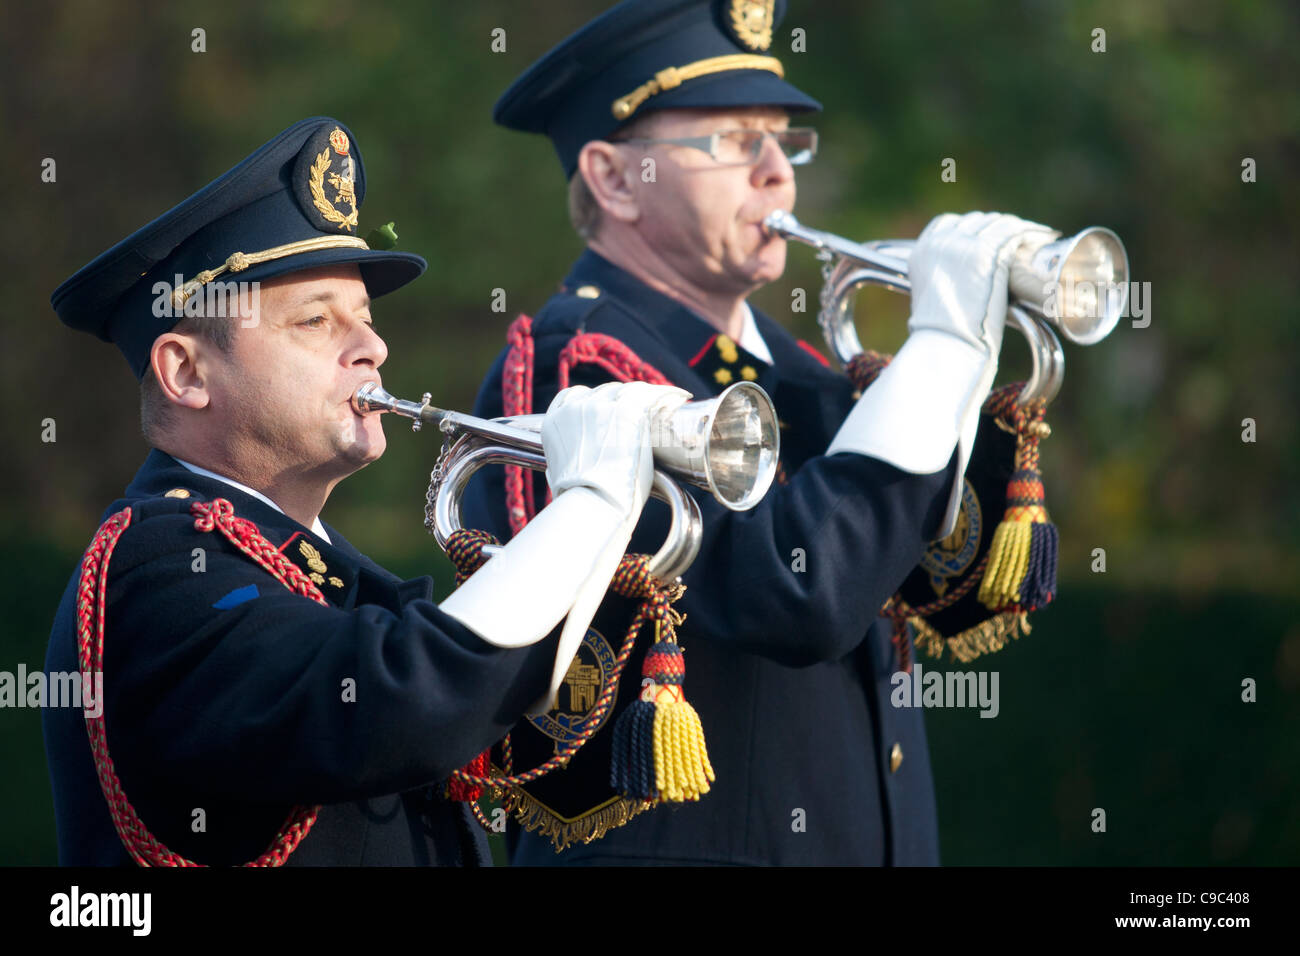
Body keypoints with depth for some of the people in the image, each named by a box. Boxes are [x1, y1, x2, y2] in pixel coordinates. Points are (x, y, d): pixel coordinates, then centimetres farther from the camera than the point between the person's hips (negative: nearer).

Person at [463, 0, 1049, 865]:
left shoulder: (783, 369, 11)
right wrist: (943, 342, -18)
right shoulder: (574, 366, -15)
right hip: (676, 845, -8)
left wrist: (980, 363, -2)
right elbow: (794, 596, -26)